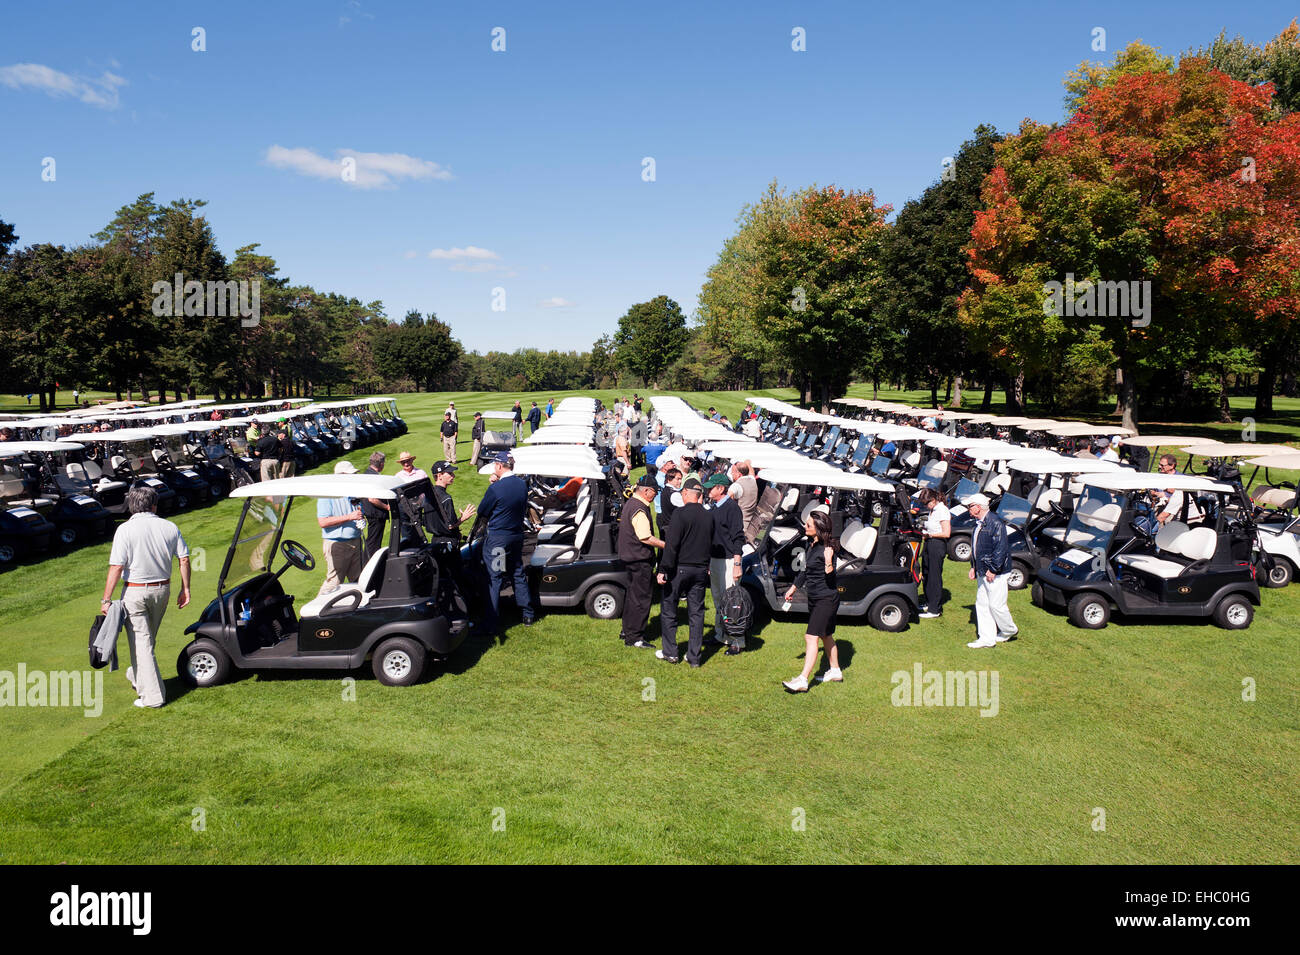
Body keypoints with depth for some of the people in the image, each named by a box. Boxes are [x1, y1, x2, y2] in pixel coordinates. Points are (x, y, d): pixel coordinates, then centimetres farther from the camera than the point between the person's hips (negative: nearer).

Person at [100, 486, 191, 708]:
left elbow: (116, 567, -15)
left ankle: (152, 696, 0)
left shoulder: (125, 529, -12)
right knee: (149, 638, 23)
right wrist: (185, 589, 9)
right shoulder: (170, 527, -1)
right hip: (162, 590, 4)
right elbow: (184, 559, 0)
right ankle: (137, 676, 43)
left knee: (140, 641, 0)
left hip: (135, 592, -4)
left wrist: (106, 600, -9)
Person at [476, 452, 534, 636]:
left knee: (493, 580, -1)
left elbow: (482, 513, -10)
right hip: (517, 536, 7)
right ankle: (527, 615, 29)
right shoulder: (522, 485, 1)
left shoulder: (496, 488, -20)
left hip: (497, 539, -7)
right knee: (518, 574, 20)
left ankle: (490, 626, 1)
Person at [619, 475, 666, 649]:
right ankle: (634, 637, 2)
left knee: (633, 595, 20)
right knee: (640, 598, -3)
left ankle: (627, 631, 30)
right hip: (639, 559, -10)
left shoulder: (630, 503, 13)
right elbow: (646, 538, -25)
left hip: (630, 556, 11)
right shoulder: (639, 510, -20)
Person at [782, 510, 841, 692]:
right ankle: (835, 672, 35)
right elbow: (807, 570, 19)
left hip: (826, 599, -10)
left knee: (811, 636, -13)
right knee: (826, 636, 20)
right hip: (814, 598, 10)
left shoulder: (827, 549, -22)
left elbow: (830, 578, -27)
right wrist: (794, 587, 26)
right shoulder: (812, 545, 5)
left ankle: (803, 680, -14)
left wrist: (829, 562, -45)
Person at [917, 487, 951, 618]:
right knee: (926, 574, 16)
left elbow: (946, 533, -19)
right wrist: (924, 534, 6)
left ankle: (935, 610, 1)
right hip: (929, 545, 9)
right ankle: (929, 604, 29)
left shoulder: (942, 511, -15)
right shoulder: (931, 510, 12)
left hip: (938, 545, -9)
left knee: (935, 577, -4)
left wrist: (929, 534, -13)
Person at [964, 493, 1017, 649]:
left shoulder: (995, 523, -18)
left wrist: (993, 569, -20)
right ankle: (987, 639, 14)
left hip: (995, 573, -9)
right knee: (982, 605, 9)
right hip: (983, 572, 9)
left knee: (996, 605, -2)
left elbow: (1001, 548, -21)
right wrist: (973, 567, 17)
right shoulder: (979, 523, 12)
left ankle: (1009, 630, 23)